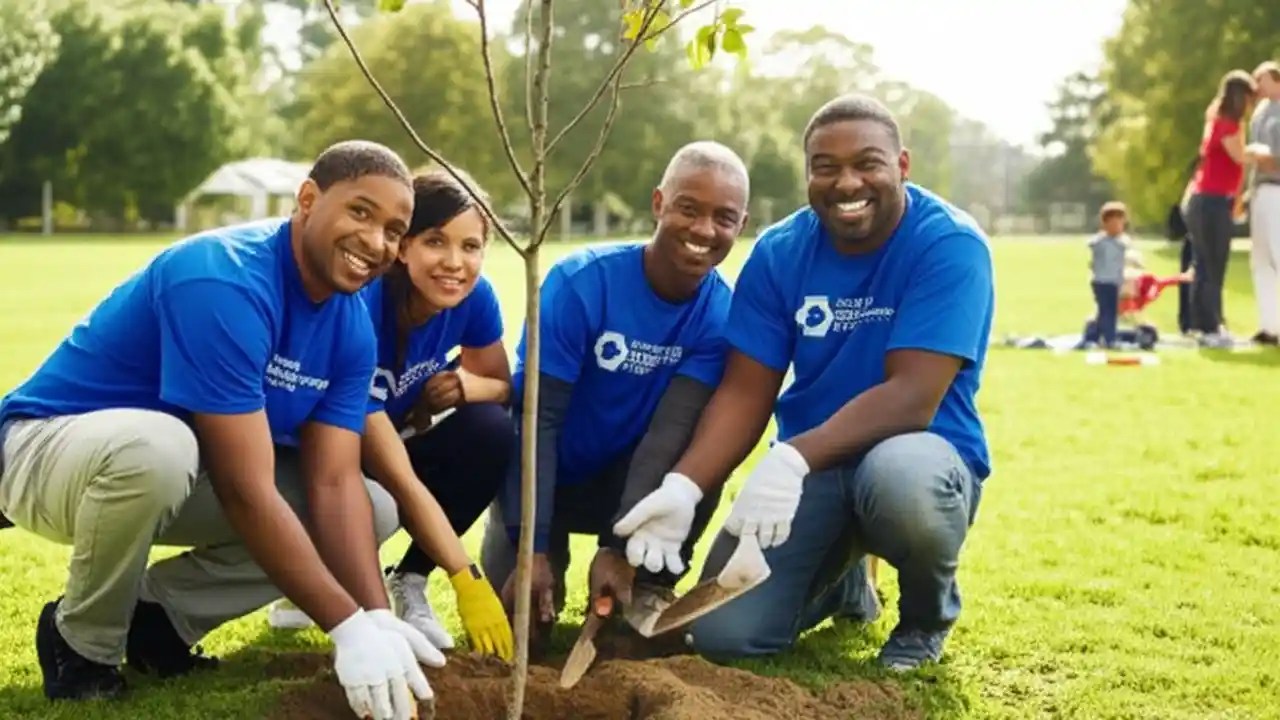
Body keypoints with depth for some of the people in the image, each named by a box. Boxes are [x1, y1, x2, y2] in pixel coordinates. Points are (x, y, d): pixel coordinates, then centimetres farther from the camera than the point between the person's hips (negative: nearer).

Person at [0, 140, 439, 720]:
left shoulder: (350, 325, -5)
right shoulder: (222, 282, -31)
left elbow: (333, 483, -11)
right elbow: (246, 491, -34)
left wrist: (377, 618, -25)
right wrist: (348, 628, -34)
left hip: (182, 475, 8)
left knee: (375, 512, -2)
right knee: (157, 446, -41)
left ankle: (158, 612, 4)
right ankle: (84, 642, -11)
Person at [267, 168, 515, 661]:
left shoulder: (474, 298, -16)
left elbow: (503, 384, 1)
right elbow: (398, 478, -34)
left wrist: (466, 384, -25)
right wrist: (467, 580, -36)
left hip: (392, 444, 5)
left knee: (491, 432, -21)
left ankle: (408, 586, -6)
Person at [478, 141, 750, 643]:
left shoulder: (720, 312, -14)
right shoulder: (581, 282, -22)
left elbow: (672, 430, -24)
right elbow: (538, 419, -23)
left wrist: (619, 546, -34)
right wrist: (533, 549, -29)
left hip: (628, 478, 2)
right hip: (546, 475, -1)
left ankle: (647, 594, -9)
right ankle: (554, 547, 17)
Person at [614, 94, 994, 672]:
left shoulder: (950, 245, -16)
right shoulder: (779, 252, -1)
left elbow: (912, 397, -26)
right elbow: (744, 394, -3)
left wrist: (793, 457, -40)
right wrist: (682, 487, -22)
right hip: (808, 466, 4)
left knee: (900, 475, -41)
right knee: (723, 633, -12)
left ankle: (929, 612, -5)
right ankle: (839, 577, 23)